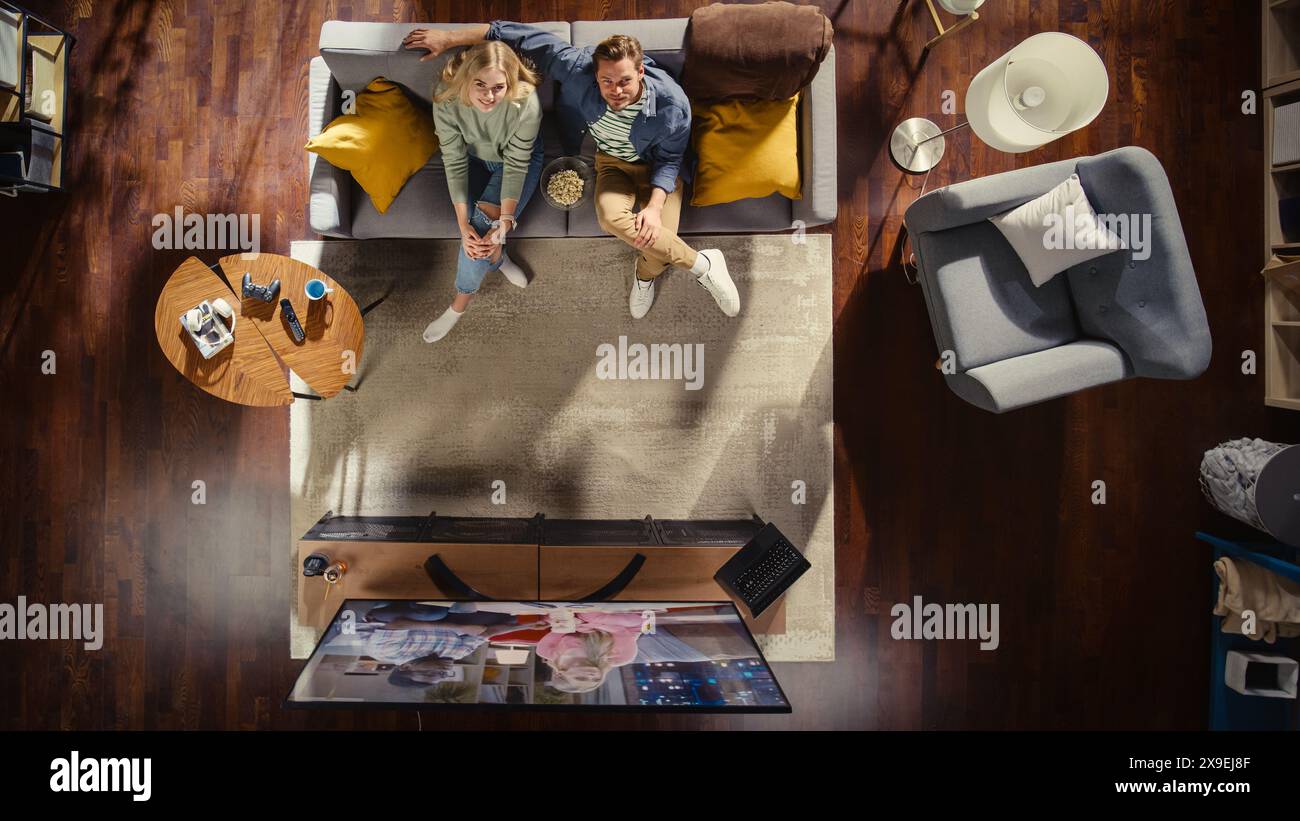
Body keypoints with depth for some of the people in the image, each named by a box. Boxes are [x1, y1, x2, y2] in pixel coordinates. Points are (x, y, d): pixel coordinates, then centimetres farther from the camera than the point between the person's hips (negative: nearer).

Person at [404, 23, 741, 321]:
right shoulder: (580, 69, -28)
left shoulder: (672, 104, -30)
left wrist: (655, 205, -29)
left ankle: (645, 273, 16)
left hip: (657, 168, -1)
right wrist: (449, 38, -16)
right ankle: (702, 264, -15)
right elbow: (524, 36, -19)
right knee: (611, 217, -33)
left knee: (657, 238, -25)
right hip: (613, 163, 2)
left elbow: (669, 159, -13)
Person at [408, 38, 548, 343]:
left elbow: (515, 164, -28)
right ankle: (498, 259, 14)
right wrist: (464, 226, -30)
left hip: (519, 160, -2)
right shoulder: (447, 98, -30)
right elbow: (455, 161, -25)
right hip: (474, 157, 2)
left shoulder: (526, 103, -35)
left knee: (485, 224, -19)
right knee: (477, 227, -22)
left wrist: (504, 223, -34)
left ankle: (461, 302, 2)